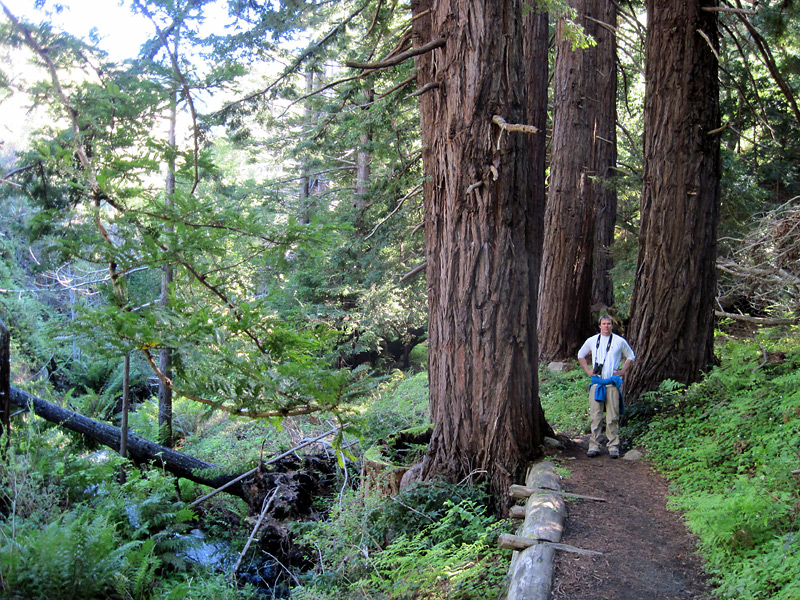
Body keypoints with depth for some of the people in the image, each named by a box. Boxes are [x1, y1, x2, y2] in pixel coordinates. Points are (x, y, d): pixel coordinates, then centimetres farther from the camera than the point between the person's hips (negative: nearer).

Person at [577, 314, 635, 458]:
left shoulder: (620, 341, 6)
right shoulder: (592, 341, 9)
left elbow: (631, 356, 19)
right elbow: (580, 355, 23)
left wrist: (622, 371, 7)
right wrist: (587, 370, 10)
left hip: (613, 383, -1)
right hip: (597, 382, 1)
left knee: (613, 416, -1)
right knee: (595, 415, -1)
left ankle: (613, 446, 5)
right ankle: (594, 445, 4)